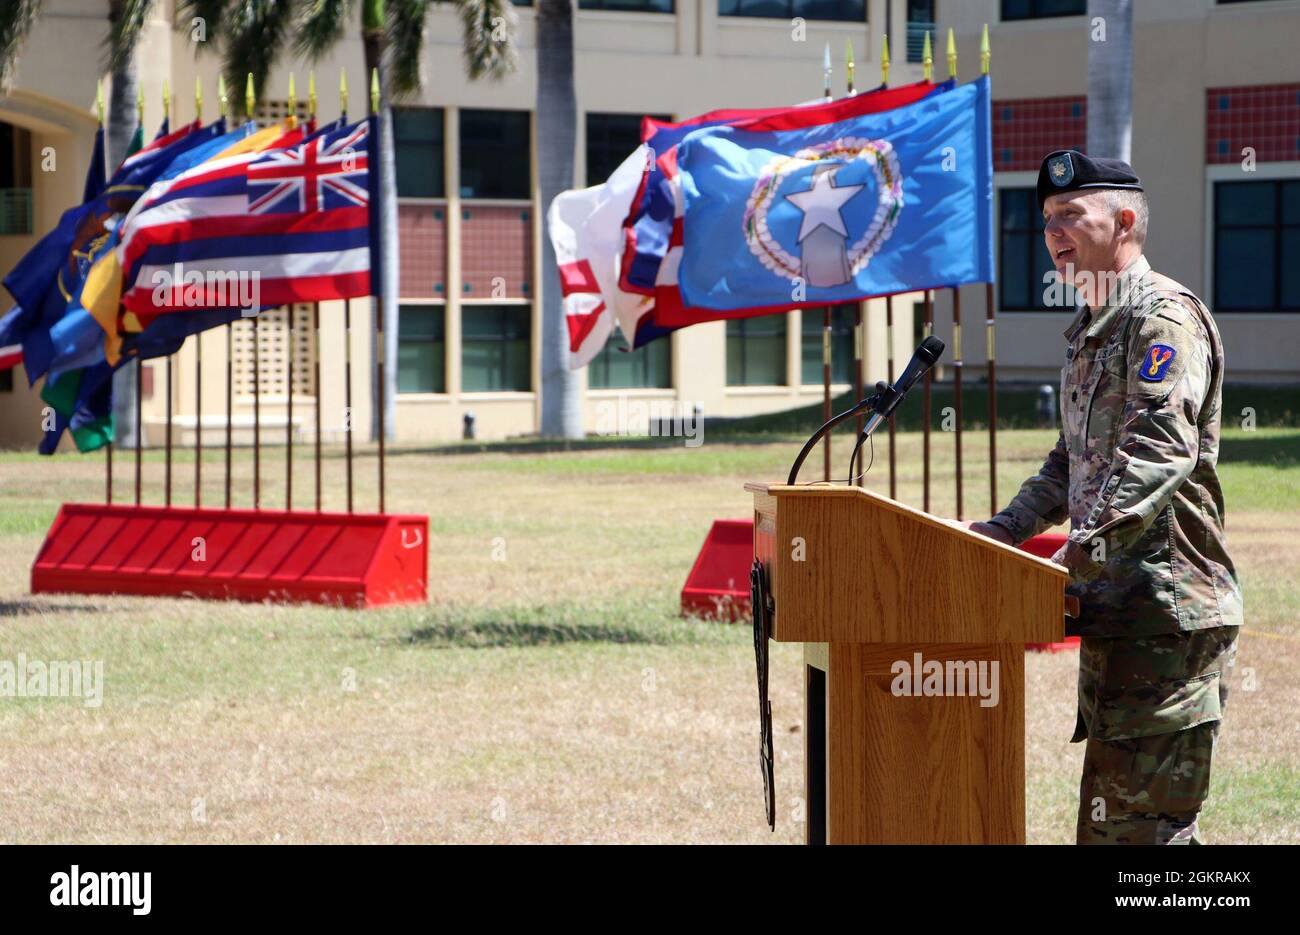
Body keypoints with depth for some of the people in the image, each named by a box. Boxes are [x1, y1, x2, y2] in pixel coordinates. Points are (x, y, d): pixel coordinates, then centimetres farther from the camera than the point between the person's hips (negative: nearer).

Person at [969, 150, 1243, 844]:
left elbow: (1160, 451, -26)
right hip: (1112, 607, 11)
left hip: (1167, 611, -10)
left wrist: (1080, 551, -35)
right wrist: (1006, 530, 18)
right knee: (1105, 817, 13)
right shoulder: (1088, 331, 21)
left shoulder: (1163, 317, -12)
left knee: (1143, 819, -12)